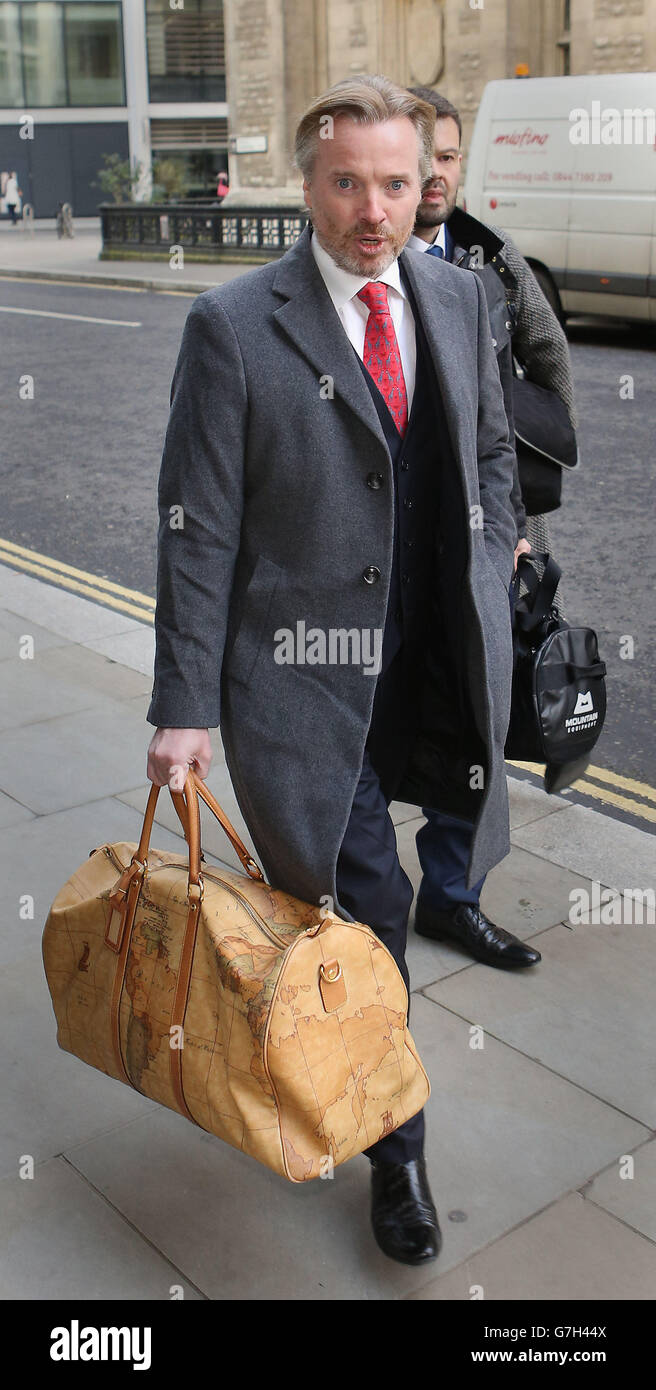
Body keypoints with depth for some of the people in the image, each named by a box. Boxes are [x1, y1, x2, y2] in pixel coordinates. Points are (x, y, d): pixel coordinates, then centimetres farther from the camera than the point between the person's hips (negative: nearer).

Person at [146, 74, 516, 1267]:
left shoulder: (457, 298, 5)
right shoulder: (234, 325, -10)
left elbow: (490, 441, 21)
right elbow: (197, 530, -10)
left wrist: (490, 561, 11)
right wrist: (185, 706, -12)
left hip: (433, 663, 5)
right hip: (305, 667, -4)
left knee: (341, 893, 18)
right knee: (364, 909, 2)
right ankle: (393, 1142, 22)